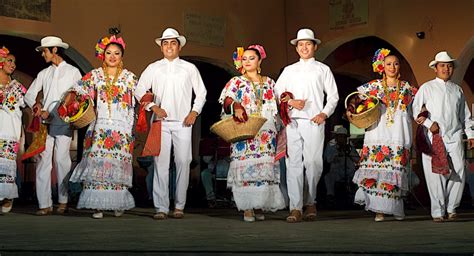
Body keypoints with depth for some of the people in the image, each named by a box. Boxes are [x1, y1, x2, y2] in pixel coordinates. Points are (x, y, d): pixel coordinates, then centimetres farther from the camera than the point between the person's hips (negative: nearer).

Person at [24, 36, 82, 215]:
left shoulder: (73, 72, 8)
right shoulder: (44, 74, 19)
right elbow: (29, 95, 16)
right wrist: (36, 105, -4)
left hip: (63, 123, -3)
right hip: (45, 123, 3)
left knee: (61, 161, -5)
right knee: (43, 161, -4)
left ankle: (63, 201, 6)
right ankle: (45, 204, -3)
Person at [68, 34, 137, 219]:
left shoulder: (129, 77, 9)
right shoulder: (95, 75, 10)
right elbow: (77, 89, 5)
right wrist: (66, 104, -11)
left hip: (122, 129, -1)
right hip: (100, 126, 1)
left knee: (118, 164, -5)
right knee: (97, 163, -7)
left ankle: (118, 204, 7)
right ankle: (98, 205, -2)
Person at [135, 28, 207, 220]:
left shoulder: (189, 68, 11)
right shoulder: (153, 68, 10)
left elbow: (201, 93, 15)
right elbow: (139, 90, 10)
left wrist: (194, 112, 3)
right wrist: (153, 107, -2)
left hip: (183, 122, 0)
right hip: (161, 121, 0)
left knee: (183, 162, -4)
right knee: (161, 163, -6)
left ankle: (179, 206, 5)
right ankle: (161, 208, -4)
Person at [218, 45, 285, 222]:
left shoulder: (269, 83, 18)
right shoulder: (236, 82, 10)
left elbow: (274, 108, 20)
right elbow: (226, 101, -6)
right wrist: (235, 106, -24)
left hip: (266, 133, 3)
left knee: (264, 167, -2)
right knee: (246, 167, -10)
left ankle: (260, 207, 4)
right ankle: (247, 208, -8)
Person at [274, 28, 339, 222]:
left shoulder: (323, 70, 13)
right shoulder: (289, 70, 19)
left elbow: (333, 96, 10)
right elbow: (277, 92, 15)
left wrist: (324, 113, -5)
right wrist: (290, 102, -3)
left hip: (314, 122, -2)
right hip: (293, 122, 2)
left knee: (313, 163, -4)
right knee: (293, 163, -6)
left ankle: (310, 203, 14)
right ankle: (295, 208, -6)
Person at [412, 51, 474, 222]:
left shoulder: (457, 90, 17)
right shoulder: (427, 88, 7)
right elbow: (415, 110, 3)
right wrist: (429, 124, -8)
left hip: (455, 137, 3)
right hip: (434, 137, -3)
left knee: (459, 174, -5)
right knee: (436, 175, -7)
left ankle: (451, 208, 8)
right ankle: (438, 211, 1)